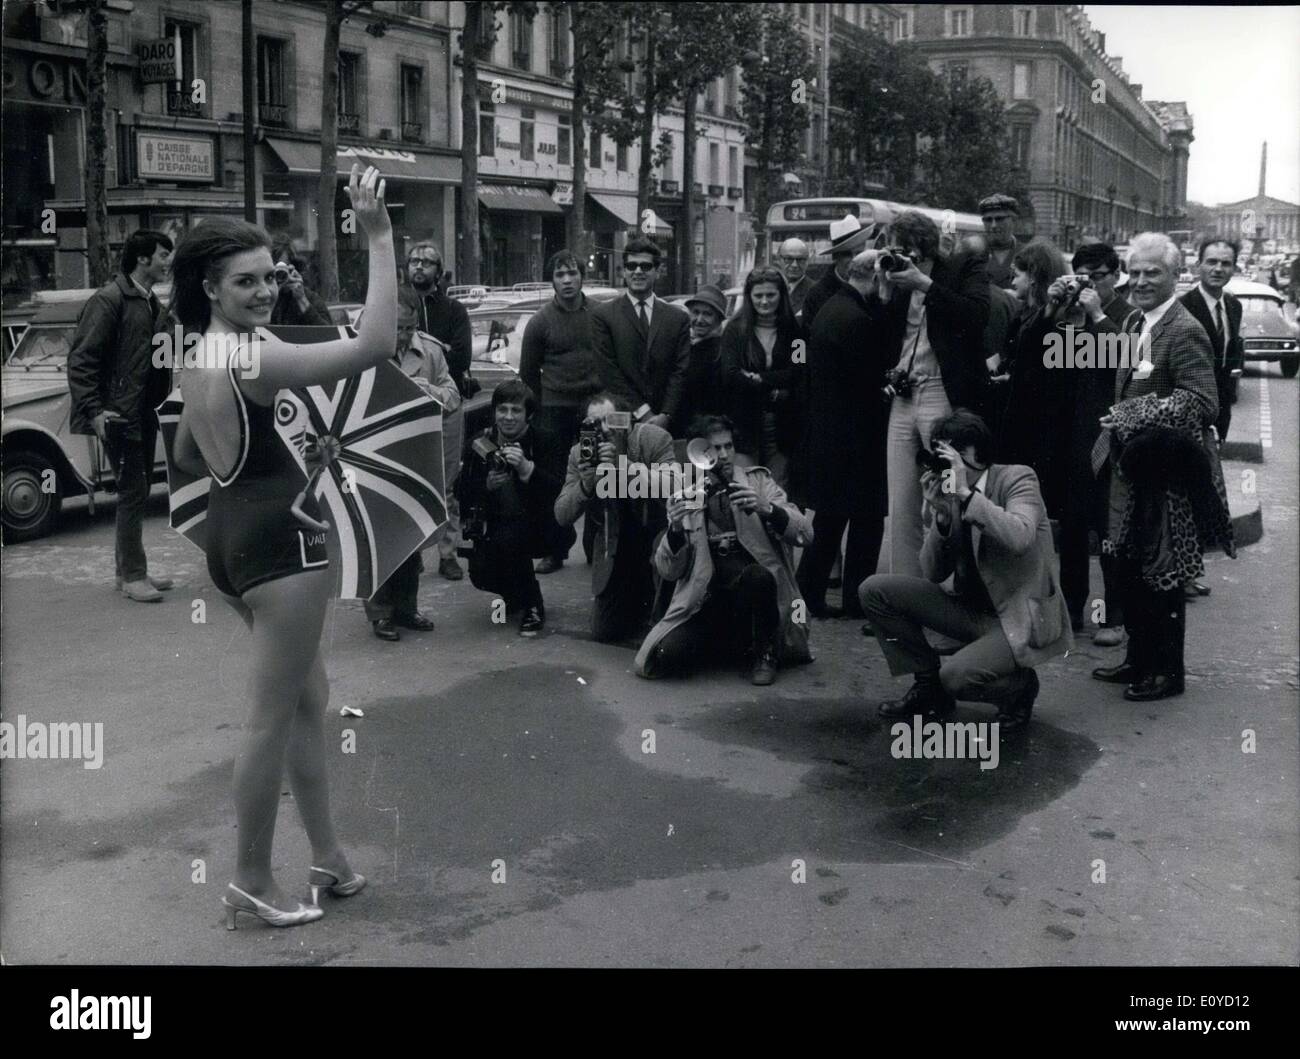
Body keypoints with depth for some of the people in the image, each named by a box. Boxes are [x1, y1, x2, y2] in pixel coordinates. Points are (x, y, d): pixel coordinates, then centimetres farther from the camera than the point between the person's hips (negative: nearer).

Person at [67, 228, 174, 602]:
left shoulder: (150, 303, 14)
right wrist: (93, 411, -21)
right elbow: (81, 359, -16)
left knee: (138, 492, 14)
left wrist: (175, 350, 8)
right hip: (119, 415, -9)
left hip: (143, 414, 9)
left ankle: (129, 570, 24)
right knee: (133, 492, -6)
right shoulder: (109, 299, -12)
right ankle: (132, 576, 2)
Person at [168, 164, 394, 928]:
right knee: (274, 716, 1)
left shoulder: (199, 356, 10)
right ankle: (253, 881, 13)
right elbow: (376, 343, -30)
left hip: (235, 533, 10)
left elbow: (188, 457, 22)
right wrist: (379, 238, -28)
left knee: (309, 696, 19)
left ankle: (328, 857, 27)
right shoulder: (254, 359, -20)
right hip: (279, 537, -10)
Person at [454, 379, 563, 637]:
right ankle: (514, 595, 20)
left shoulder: (543, 444, -8)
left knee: (507, 540, -34)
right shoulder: (481, 444, -1)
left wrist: (526, 468, -34)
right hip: (492, 527, 3)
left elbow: (558, 491, -20)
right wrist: (486, 485, -24)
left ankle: (533, 605, -10)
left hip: (534, 530, -3)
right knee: (480, 573, -19)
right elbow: (461, 490, -5)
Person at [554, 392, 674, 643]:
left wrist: (624, 465, -40)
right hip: (616, 545, 3)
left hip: (657, 534, -3)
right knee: (603, 633, 0)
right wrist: (585, 486, -31)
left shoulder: (655, 438, -19)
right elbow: (562, 517, -12)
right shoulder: (579, 454, -9)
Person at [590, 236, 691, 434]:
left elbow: (680, 371, 4)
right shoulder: (603, 315, 2)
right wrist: (643, 413, -9)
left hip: (667, 423, 2)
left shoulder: (678, 318, 9)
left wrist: (666, 415, -9)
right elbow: (609, 372, -4)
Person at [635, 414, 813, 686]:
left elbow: (805, 534, -4)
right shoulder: (683, 498, 8)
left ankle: (765, 652, -6)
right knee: (664, 656, -23)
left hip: (756, 592, -1)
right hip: (707, 602, 2)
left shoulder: (757, 481, 6)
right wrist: (675, 530, -15)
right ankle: (735, 642, 8)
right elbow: (667, 572, 4)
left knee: (755, 575, -35)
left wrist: (766, 509, -22)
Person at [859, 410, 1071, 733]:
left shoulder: (1017, 479, -10)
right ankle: (928, 685, 8)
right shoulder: (951, 495, 4)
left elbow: (1020, 538, -32)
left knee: (956, 676, -30)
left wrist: (966, 494, -28)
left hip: (1022, 618, -6)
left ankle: (1021, 687, 5)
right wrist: (941, 513, -14)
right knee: (875, 590, -6)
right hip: (973, 610, 7)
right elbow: (933, 574, 0)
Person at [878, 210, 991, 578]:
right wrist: (885, 289, 2)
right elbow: (881, 340, 13)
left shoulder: (965, 265, 3)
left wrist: (924, 284, -13)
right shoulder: (899, 278, 16)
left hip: (944, 395, -5)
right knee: (902, 511, 5)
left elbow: (976, 316, -13)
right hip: (902, 397, 5)